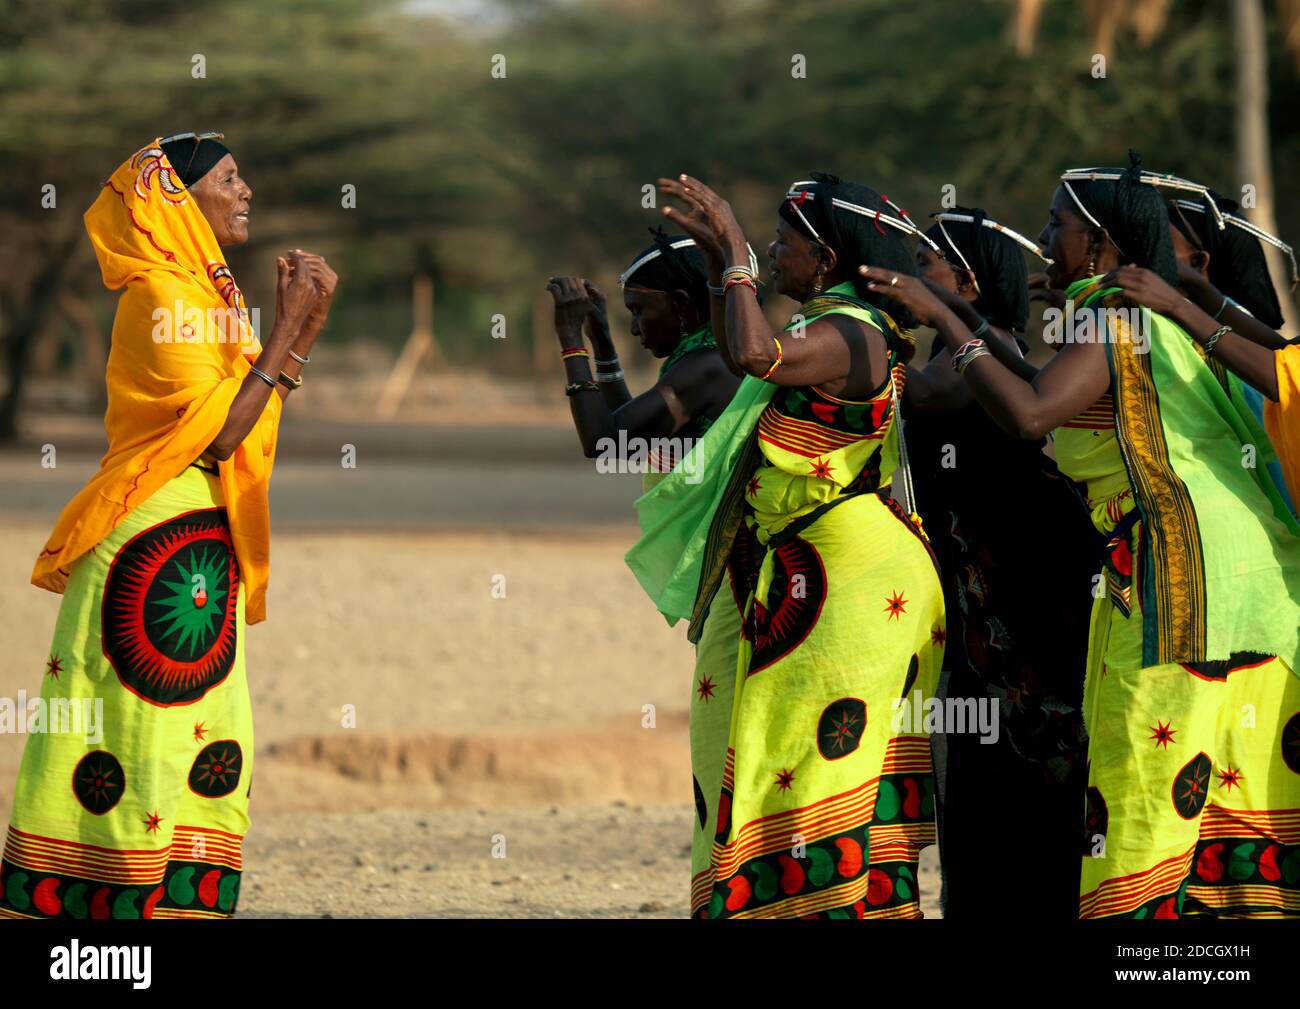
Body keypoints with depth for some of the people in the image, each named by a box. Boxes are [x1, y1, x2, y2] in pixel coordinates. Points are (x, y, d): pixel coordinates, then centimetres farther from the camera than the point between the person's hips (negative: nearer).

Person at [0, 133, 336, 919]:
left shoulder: (203, 293, 17)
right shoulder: (161, 296, -13)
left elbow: (250, 427, 16)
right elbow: (216, 435, -20)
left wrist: (307, 331, 11)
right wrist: (286, 330, -17)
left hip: (200, 553, 10)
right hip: (157, 549, -10)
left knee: (201, 754, 8)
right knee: (151, 732, -9)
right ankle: (140, 896, -8)